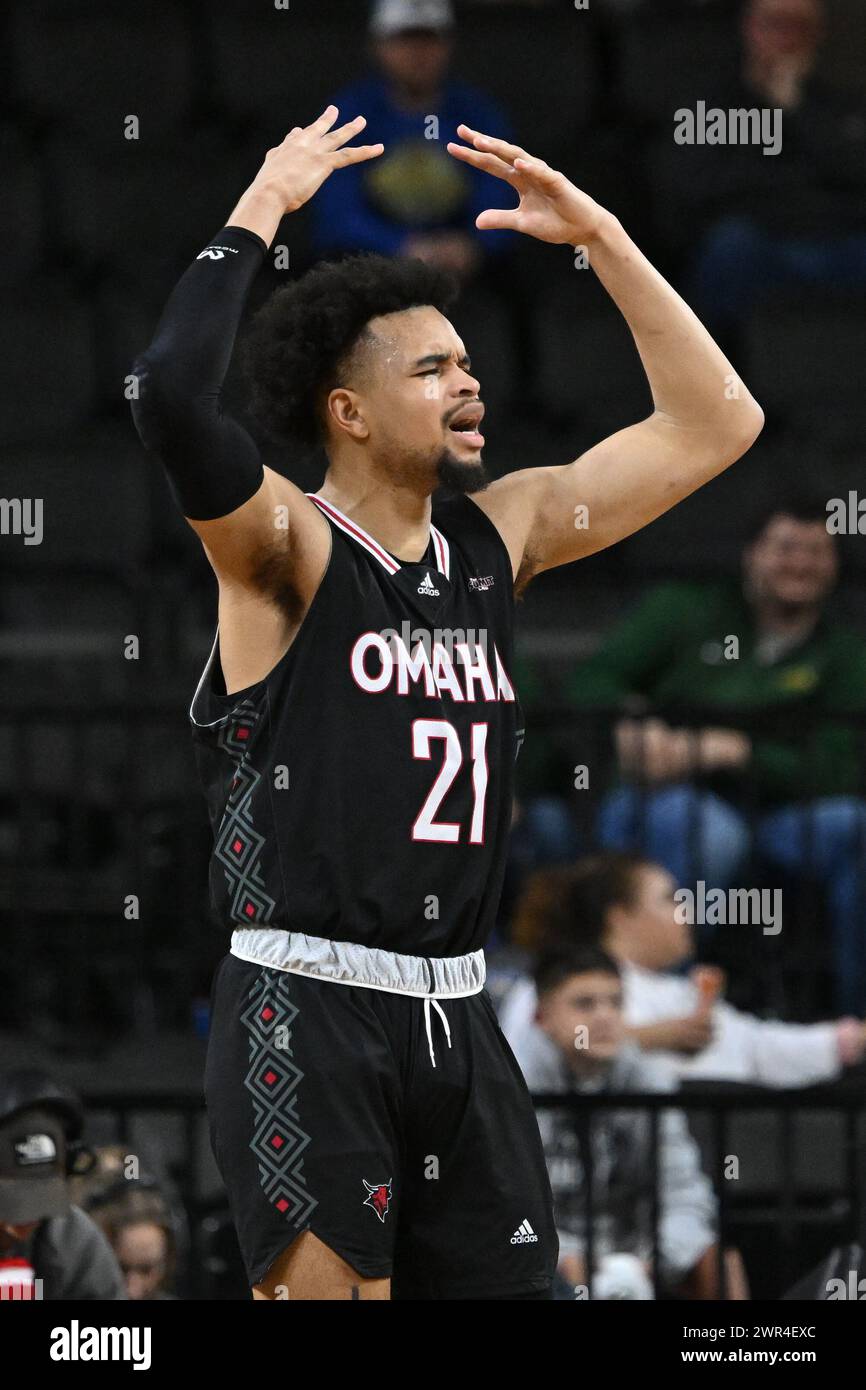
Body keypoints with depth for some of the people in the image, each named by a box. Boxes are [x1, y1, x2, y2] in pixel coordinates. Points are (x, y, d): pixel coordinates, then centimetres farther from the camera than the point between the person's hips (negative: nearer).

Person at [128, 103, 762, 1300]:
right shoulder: (286, 549, -6)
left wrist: (596, 233, 9)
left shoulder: (498, 536, 12)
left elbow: (713, 426, 15)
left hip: (454, 1013, 6)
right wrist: (260, 211, -15)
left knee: (507, 1282, 6)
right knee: (326, 1286, -11)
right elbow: (171, 394, -26)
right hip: (307, 1009, -6)